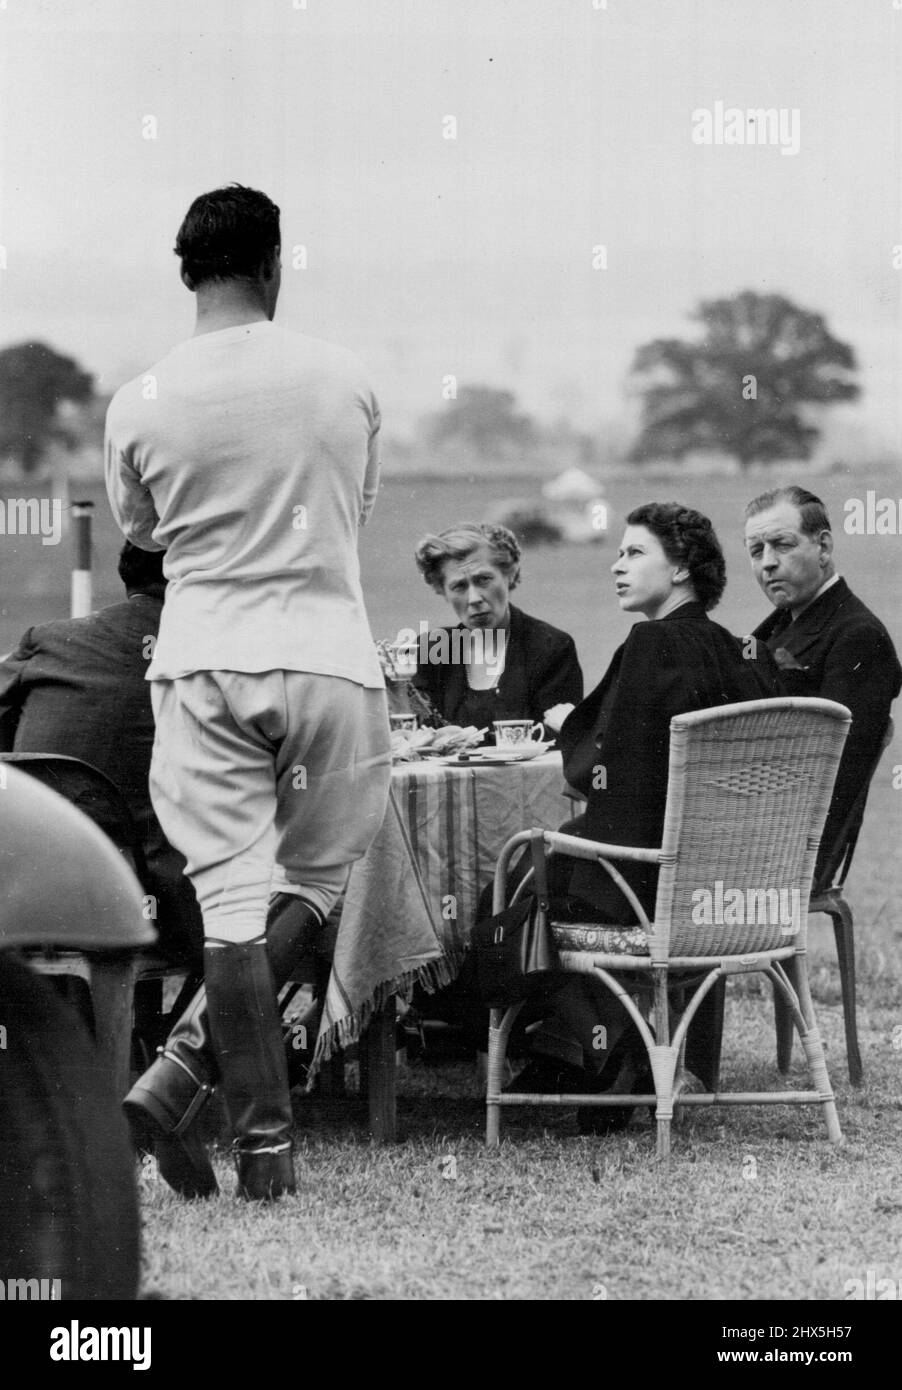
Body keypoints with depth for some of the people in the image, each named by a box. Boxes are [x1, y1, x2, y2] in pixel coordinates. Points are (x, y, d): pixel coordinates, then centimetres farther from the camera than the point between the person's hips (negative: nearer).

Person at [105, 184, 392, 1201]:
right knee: (314, 883, 13)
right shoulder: (343, 382, -1)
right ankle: (180, 1079, 0)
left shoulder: (142, 405, -3)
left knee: (231, 900, 1)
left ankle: (265, 1144, -2)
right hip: (328, 655, 0)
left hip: (203, 665, 0)